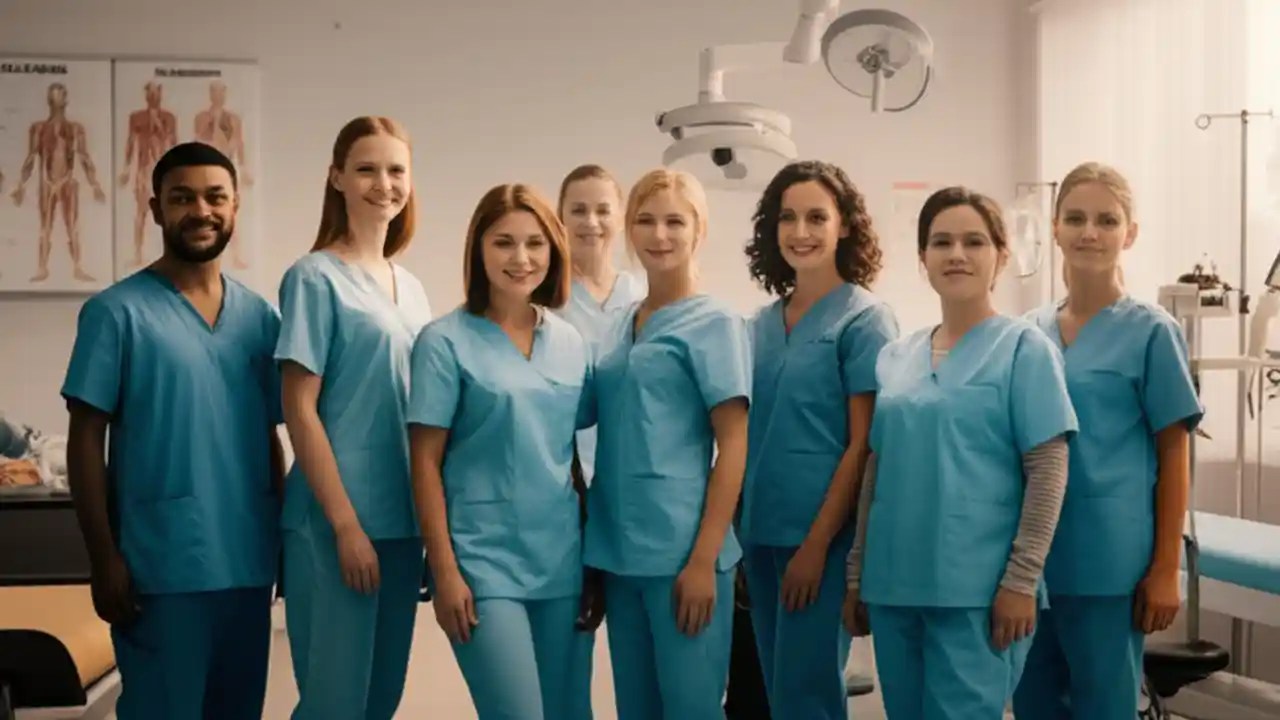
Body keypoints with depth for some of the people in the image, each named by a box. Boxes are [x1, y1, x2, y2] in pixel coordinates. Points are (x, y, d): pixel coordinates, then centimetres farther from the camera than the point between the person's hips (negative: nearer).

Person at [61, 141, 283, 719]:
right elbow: (86, 441, -5)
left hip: (248, 562, 5)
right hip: (162, 566, -5)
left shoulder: (261, 316, 10)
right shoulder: (117, 312, -4)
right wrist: (104, 558, -11)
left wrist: (287, 538, 12)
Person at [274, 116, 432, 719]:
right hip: (334, 522, -7)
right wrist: (346, 523, -16)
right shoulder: (315, 278, -7)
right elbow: (299, 410, -11)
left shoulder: (410, 287, 13)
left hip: (403, 520, 7)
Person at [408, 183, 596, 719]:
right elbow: (425, 462, -6)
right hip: (484, 563, -5)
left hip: (563, 561, 5)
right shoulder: (446, 342, -4)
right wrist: (445, 571, -11)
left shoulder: (571, 342, 9)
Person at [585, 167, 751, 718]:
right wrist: (597, 548, 10)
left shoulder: (714, 325, -4)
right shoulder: (619, 328, 13)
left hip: (681, 551, -6)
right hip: (619, 549, 6)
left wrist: (704, 558, -15)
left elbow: (733, 445, -9)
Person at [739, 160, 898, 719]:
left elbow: (863, 444, -11)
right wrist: (741, 527, 7)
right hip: (760, 533, 6)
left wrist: (817, 544, -16)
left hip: (820, 536, -6)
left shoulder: (864, 319, -7)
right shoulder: (762, 325, 11)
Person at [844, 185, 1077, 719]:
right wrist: (857, 575, 11)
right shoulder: (894, 357, 11)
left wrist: (1021, 579, -14)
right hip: (893, 583, 5)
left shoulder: (1024, 348, -2)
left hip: (976, 589, -5)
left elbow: (1048, 473, -8)